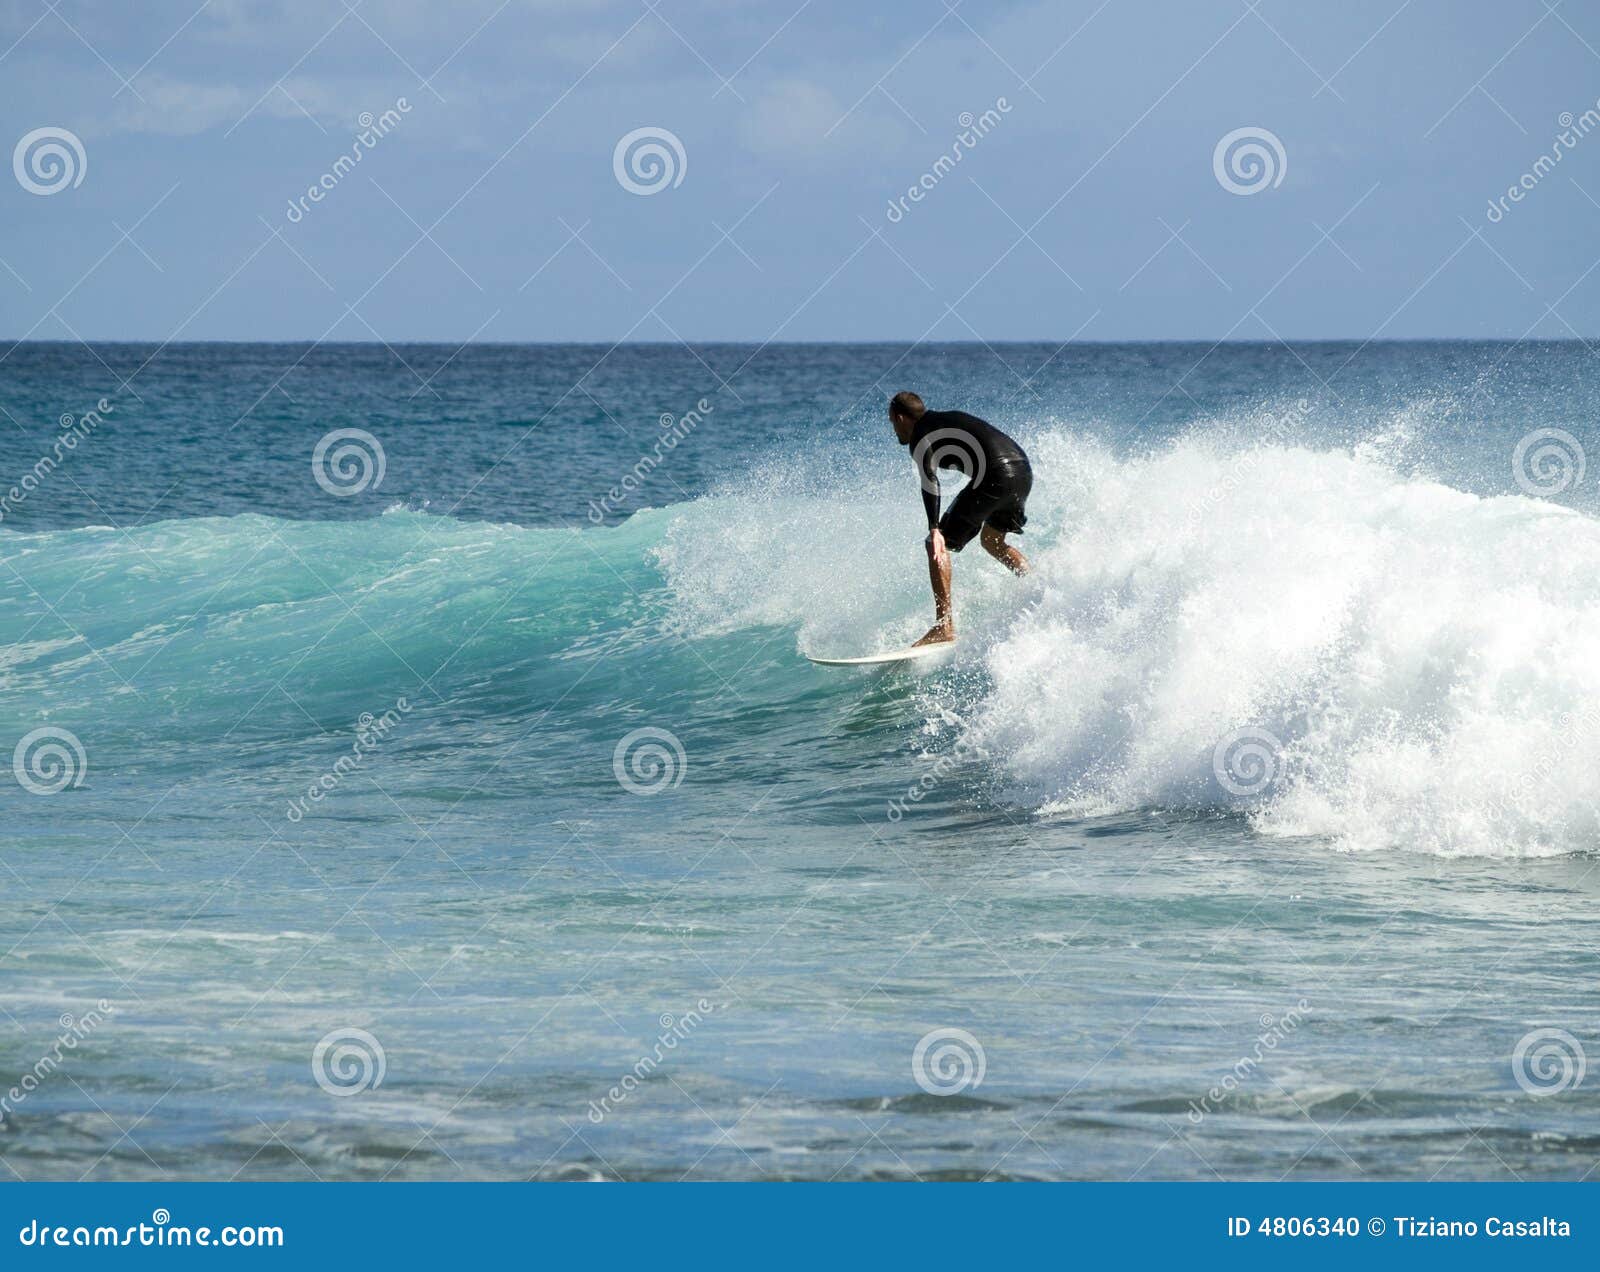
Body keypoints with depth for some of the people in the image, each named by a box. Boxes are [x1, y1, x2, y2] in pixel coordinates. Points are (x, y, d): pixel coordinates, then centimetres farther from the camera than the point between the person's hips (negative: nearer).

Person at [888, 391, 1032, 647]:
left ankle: (944, 627, -13)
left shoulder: (919, 435, 3)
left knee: (937, 546, -4)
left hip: (996, 476, -9)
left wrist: (934, 529, -26)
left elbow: (929, 479, -15)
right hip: (1023, 471, 9)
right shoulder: (948, 419, 29)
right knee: (992, 541, 32)